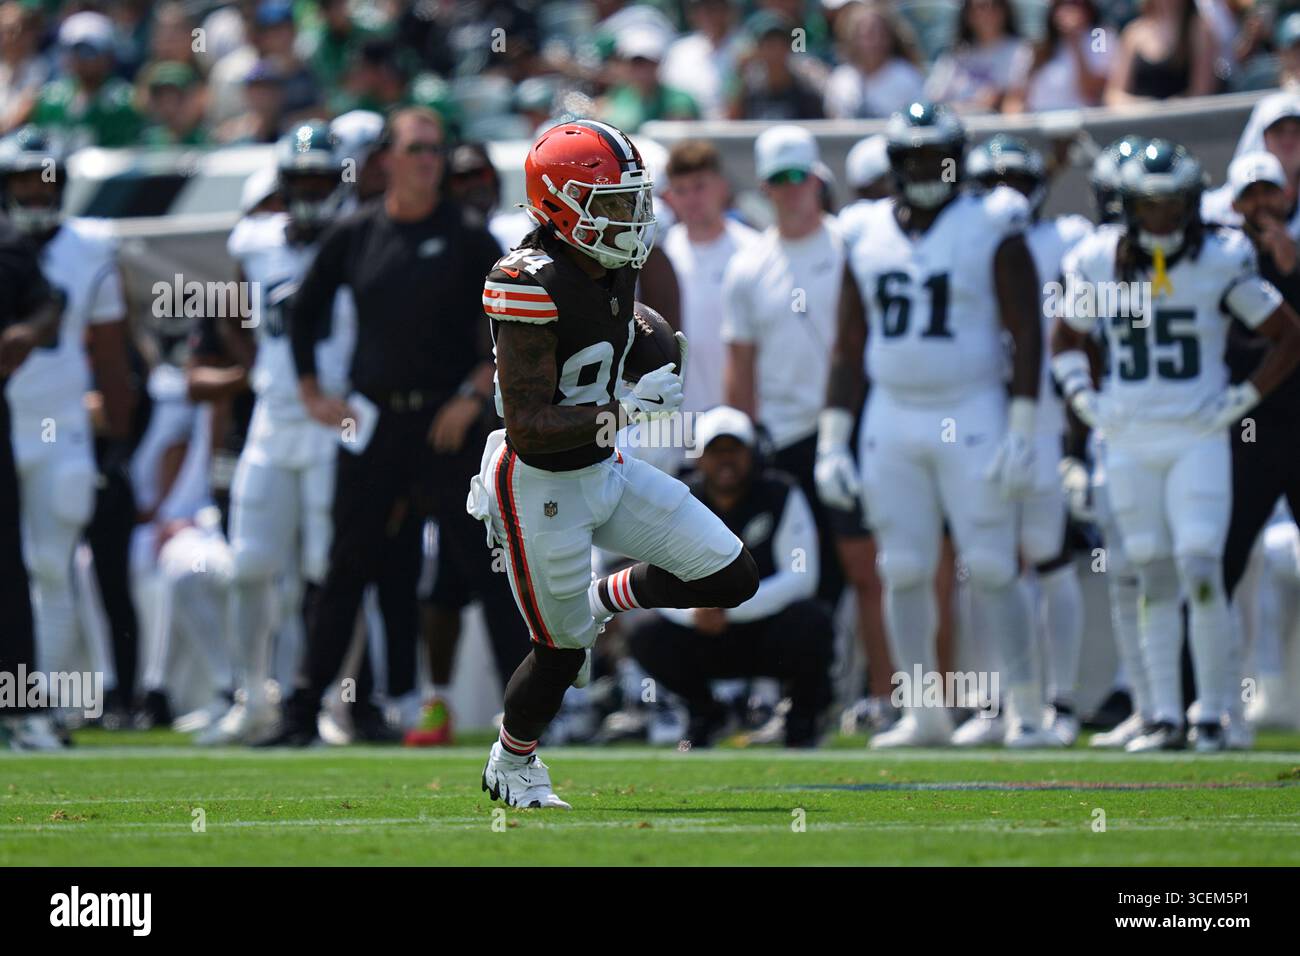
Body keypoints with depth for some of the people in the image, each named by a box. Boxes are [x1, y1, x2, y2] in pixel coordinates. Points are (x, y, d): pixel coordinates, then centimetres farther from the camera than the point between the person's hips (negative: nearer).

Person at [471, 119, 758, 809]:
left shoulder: (610, 267, -1)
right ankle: (510, 767, 35)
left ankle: (598, 602, 25)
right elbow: (528, 426, -29)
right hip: (540, 486, -8)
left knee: (731, 579, 2)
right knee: (563, 652, 7)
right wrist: (626, 407, -33)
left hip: (604, 469, 8)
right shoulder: (531, 287, -28)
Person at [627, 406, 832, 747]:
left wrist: (730, 607, -30)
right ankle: (704, 712, 7)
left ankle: (805, 710, -3)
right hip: (712, 643, 2)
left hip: (772, 636, -2)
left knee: (808, 621, -35)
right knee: (645, 638, -22)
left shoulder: (781, 496, -12)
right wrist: (696, 611, -31)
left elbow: (800, 578, -19)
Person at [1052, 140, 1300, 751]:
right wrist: (1086, 401, 6)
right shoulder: (1099, 264, 3)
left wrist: (1241, 401, -4)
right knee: (1153, 580, 5)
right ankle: (1166, 717, 9)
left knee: (1201, 574, -11)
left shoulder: (1221, 262, -5)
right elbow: (1065, 339, 20)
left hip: (1198, 440, -3)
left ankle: (1213, 714, -4)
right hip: (1129, 442, 3)